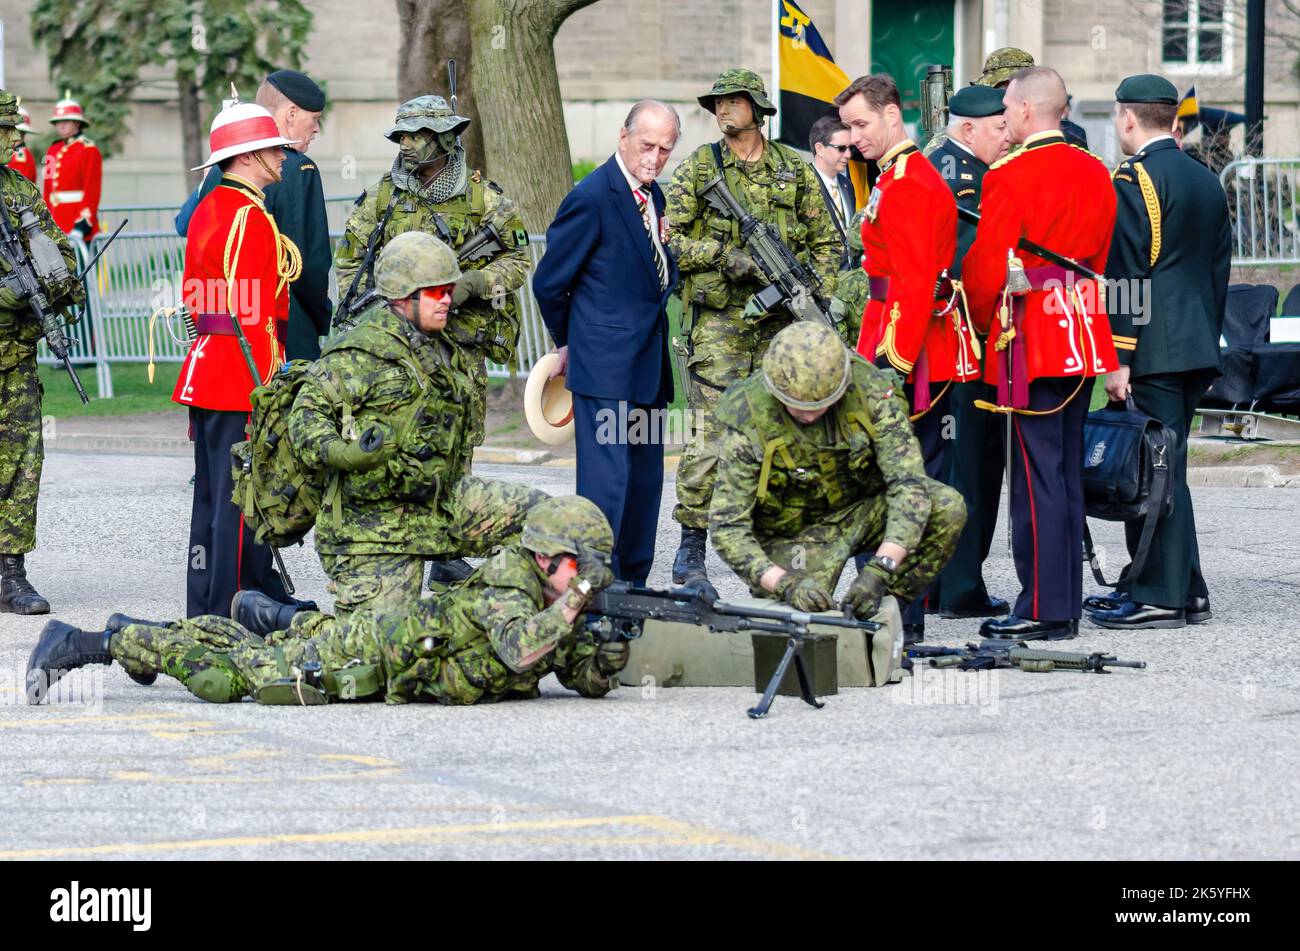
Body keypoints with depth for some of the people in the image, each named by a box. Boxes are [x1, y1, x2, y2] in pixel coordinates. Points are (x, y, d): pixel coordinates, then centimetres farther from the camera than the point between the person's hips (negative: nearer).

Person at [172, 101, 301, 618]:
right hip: (243, 376, -10)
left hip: (205, 367, 10)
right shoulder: (249, 217, -15)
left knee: (212, 495, 14)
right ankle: (231, 612, -6)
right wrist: (266, 391, -20)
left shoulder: (206, 210, 16)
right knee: (240, 496, -7)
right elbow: (251, 312, -19)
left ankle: (204, 609, 19)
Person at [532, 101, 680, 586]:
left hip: (646, 364, 9)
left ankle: (633, 583, 21)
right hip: (605, 365, -9)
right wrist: (569, 342, 6)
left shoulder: (652, 196, 13)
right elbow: (549, 282, -7)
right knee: (606, 478, -11)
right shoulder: (592, 198, -13)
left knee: (645, 478, 12)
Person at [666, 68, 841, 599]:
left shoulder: (796, 171, 11)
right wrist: (723, 254, -13)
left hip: (781, 323, 3)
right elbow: (667, 240, -1)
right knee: (711, 437, -10)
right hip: (719, 321, -3)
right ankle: (690, 555, -6)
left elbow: (826, 243, 15)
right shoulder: (698, 169, 4)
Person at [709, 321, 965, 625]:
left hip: (863, 510, 2)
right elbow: (727, 526, -24)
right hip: (794, 531, -2)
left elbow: (909, 482, -25)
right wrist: (785, 584, -40)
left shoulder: (869, 390, -22)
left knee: (947, 507, -25)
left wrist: (879, 570, -38)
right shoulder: (747, 421, -25)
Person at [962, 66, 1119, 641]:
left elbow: (986, 267, -11)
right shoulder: (1095, 174, 10)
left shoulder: (1010, 177, -13)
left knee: (1037, 472, -5)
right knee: (1068, 471, 12)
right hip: (1084, 337, 7)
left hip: (1031, 339, -7)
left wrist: (981, 324, 7)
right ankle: (1067, 603, 15)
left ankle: (1042, 609, -5)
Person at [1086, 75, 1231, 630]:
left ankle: (1163, 595, -5)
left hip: (1154, 350, -8)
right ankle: (1181, 586, 16)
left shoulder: (1133, 179, -11)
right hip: (1197, 349, 8)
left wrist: (1118, 356, -16)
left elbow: (1127, 273, -16)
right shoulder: (1207, 181, 15)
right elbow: (1219, 269, 18)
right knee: (1163, 465, 13)